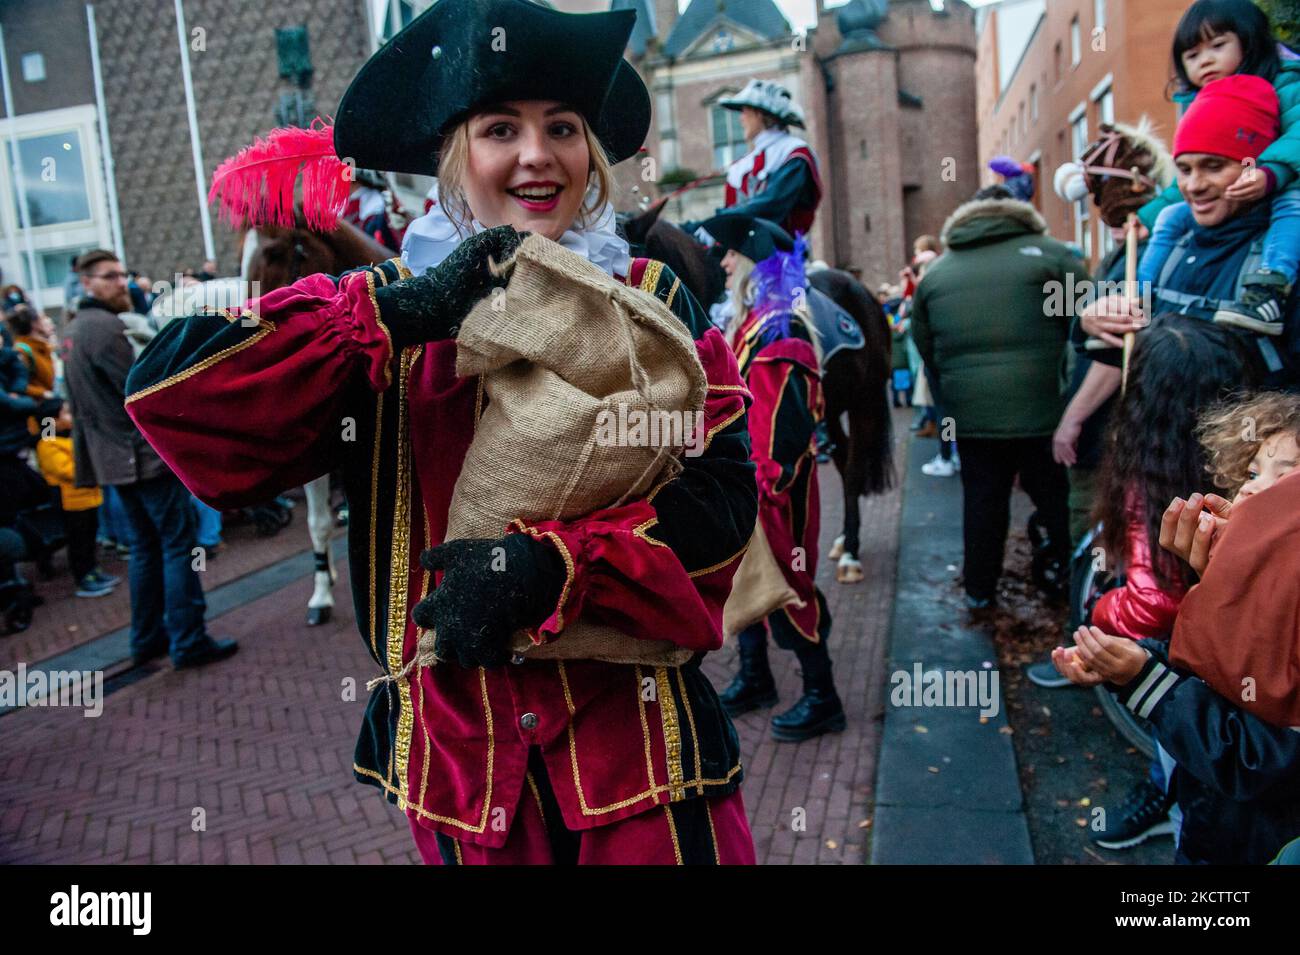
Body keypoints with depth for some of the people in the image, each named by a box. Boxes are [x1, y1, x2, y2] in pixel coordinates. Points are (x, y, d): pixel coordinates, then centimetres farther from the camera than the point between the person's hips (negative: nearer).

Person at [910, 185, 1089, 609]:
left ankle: (979, 589, 23)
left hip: (969, 411, 3)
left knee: (981, 497, 14)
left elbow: (925, 347, 17)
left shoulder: (935, 271, 12)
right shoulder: (1047, 252, 1)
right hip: (1041, 407, -3)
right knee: (1054, 494, 13)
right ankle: (1066, 570, 23)